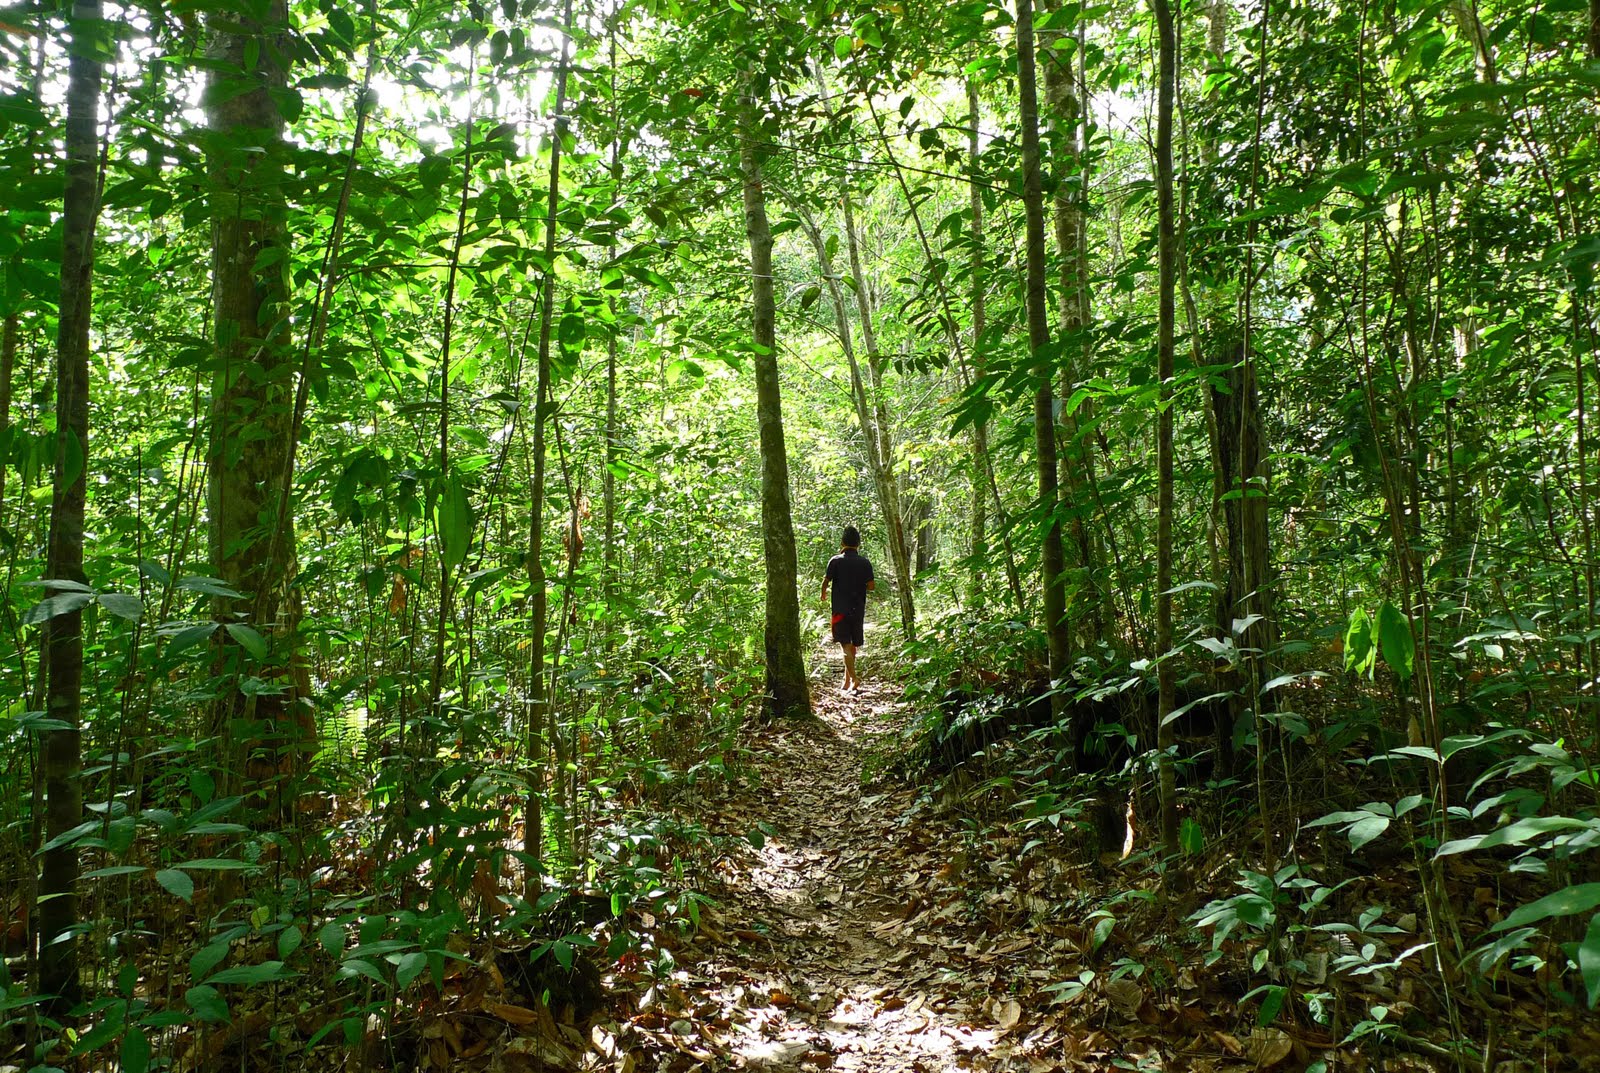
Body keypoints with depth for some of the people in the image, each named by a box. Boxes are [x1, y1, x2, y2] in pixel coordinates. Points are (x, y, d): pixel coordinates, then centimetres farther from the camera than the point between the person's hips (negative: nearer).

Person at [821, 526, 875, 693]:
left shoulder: (835, 561, -6)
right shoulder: (865, 562, 0)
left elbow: (826, 581, -4)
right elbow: (871, 585, -3)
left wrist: (823, 594, 17)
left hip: (840, 609, -3)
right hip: (858, 609, 3)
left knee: (846, 645, -5)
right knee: (853, 645, 14)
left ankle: (854, 678, -21)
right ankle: (847, 680, 23)